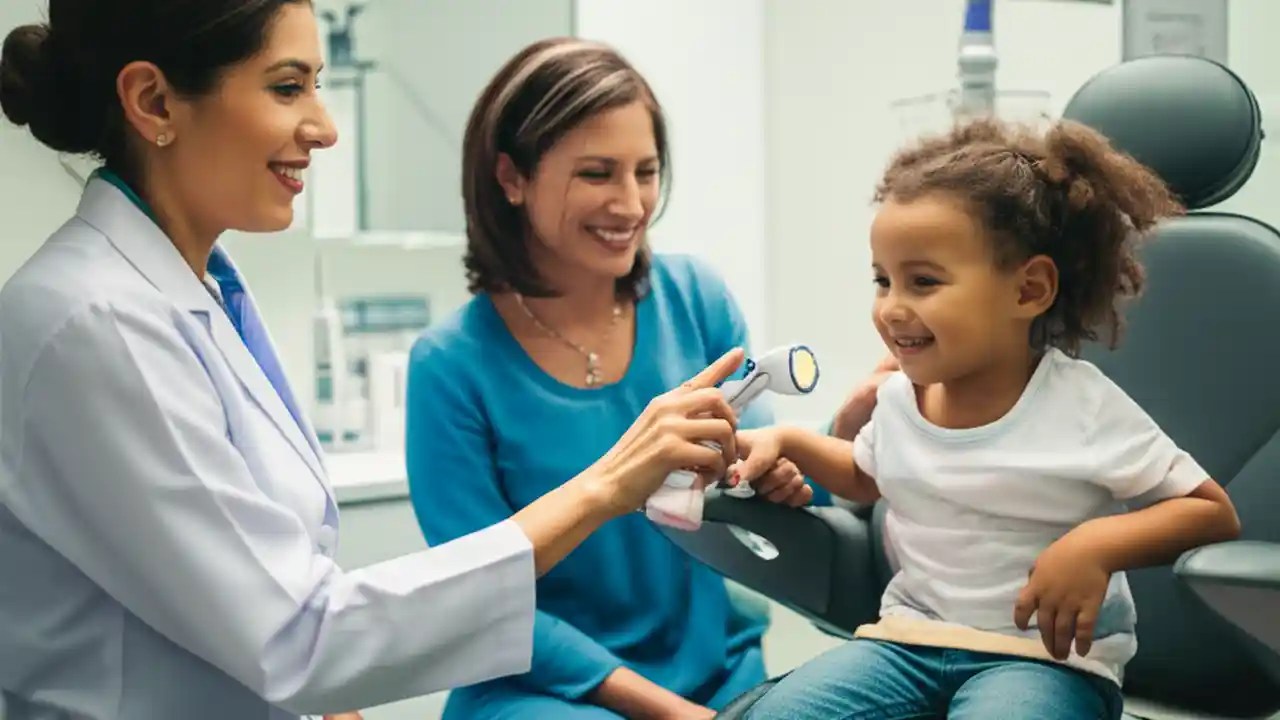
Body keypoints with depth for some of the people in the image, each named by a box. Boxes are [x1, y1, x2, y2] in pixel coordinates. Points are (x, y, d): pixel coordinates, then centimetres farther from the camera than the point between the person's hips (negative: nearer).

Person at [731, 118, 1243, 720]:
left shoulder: (1082, 408, -11)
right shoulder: (898, 396, 5)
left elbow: (1214, 513, -6)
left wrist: (1100, 545, -23)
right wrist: (789, 443, 12)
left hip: (1046, 656, -4)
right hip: (909, 638, 4)